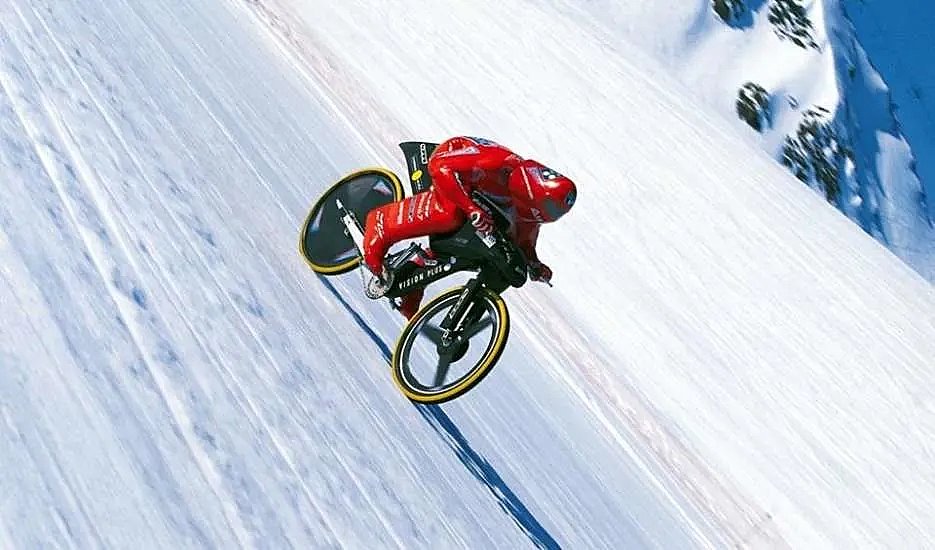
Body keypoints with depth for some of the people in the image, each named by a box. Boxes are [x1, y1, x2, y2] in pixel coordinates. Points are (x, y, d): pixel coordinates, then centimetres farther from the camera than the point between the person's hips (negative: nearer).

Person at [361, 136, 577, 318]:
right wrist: (471, 208, -49)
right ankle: (380, 224, -17)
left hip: (477, 189, 7)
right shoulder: (500, 164, -40)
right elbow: (440, 167, -42)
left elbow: (524, 242, 0)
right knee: (449, 217, -35)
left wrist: (534, 264, -19)